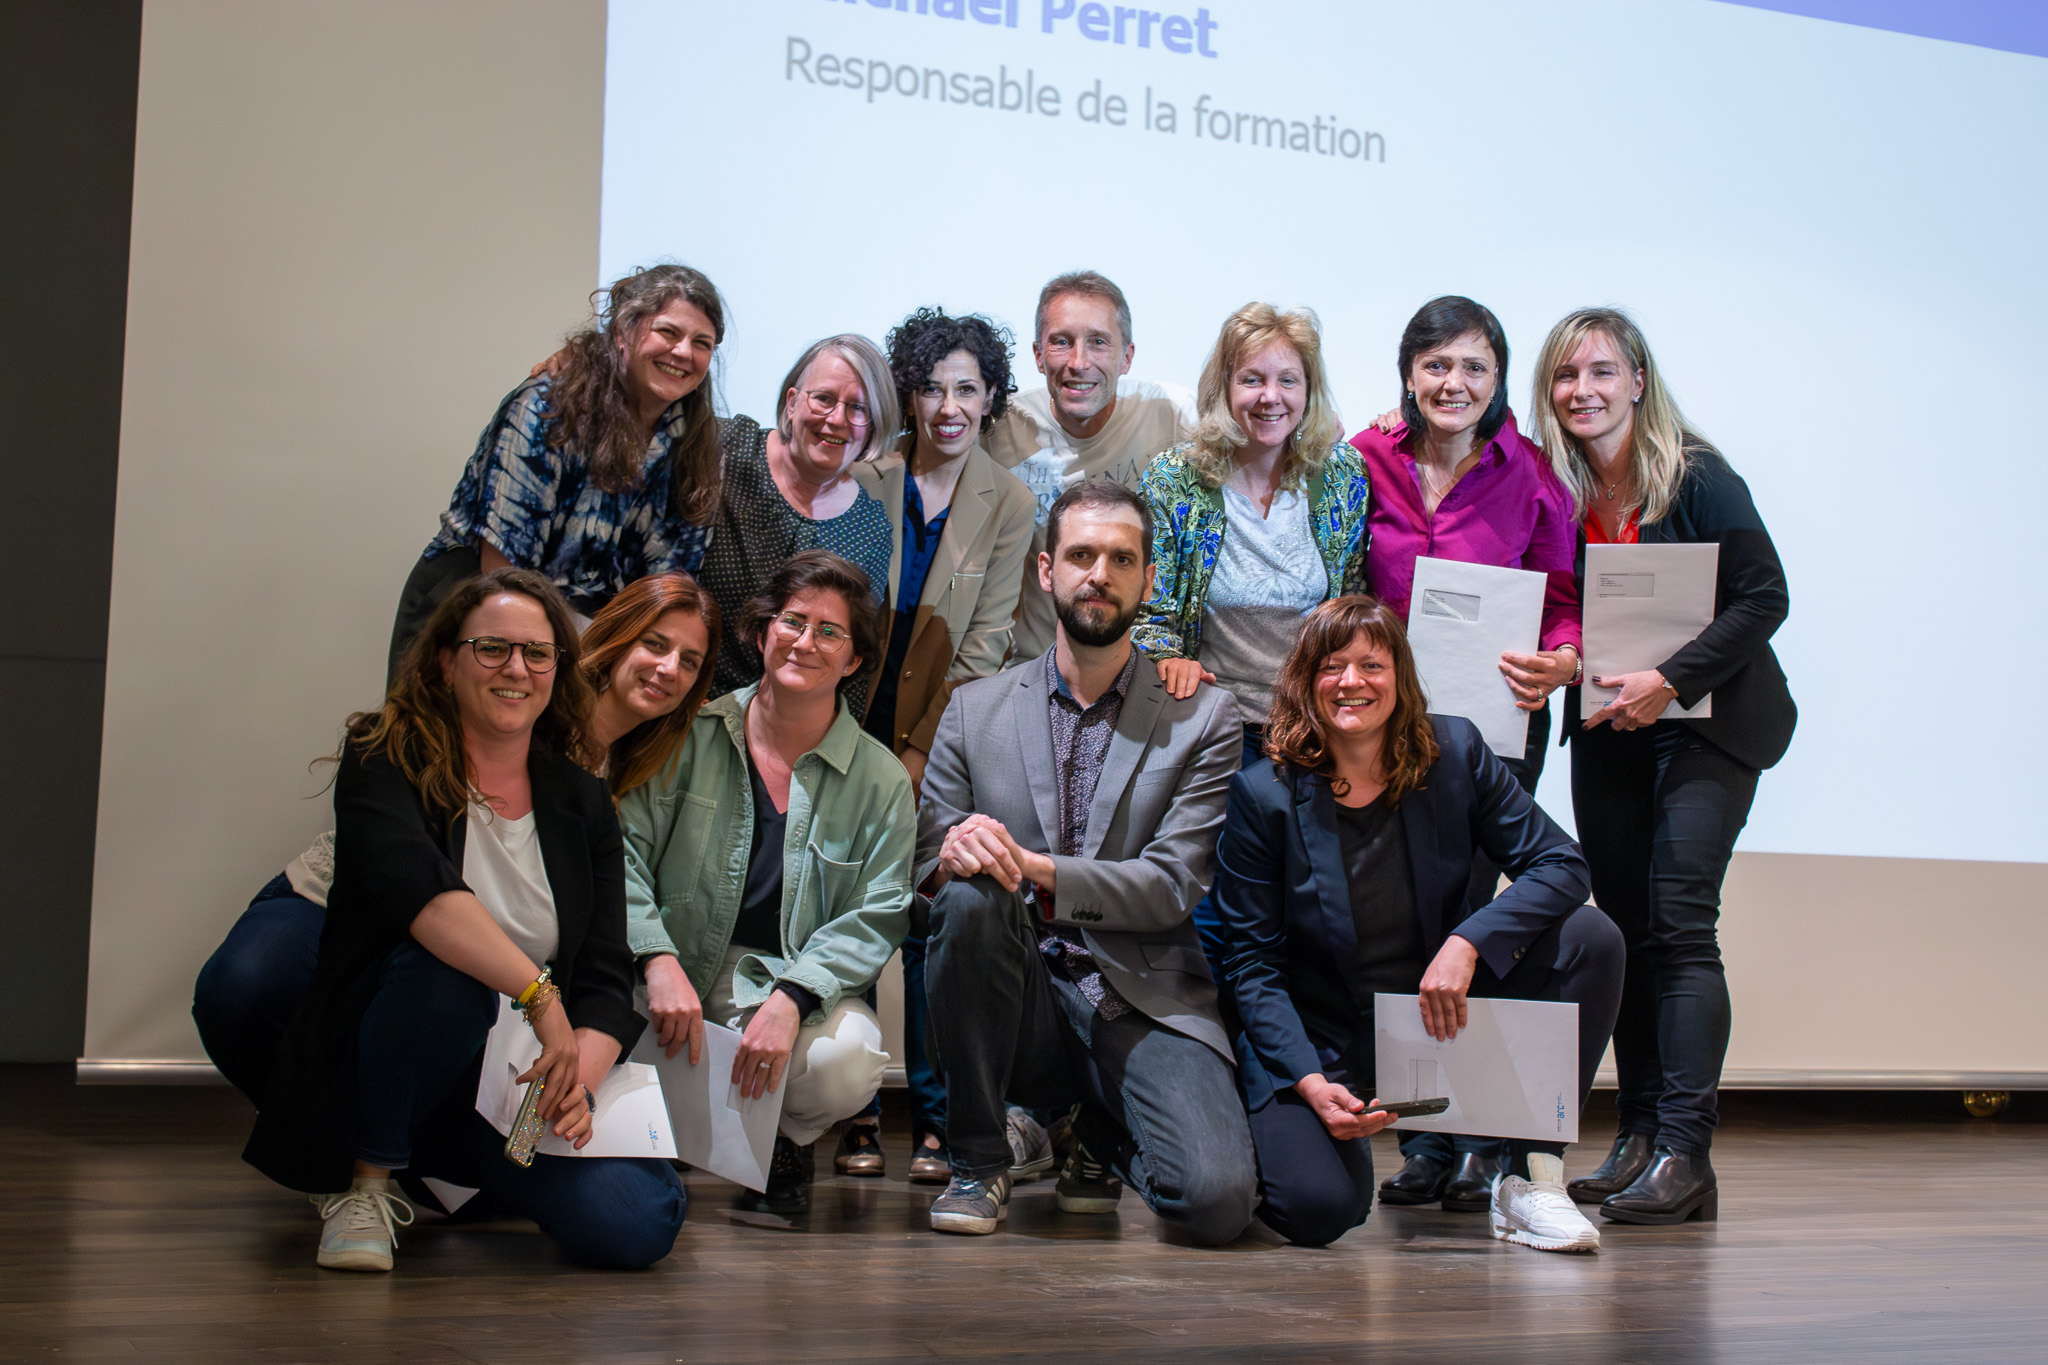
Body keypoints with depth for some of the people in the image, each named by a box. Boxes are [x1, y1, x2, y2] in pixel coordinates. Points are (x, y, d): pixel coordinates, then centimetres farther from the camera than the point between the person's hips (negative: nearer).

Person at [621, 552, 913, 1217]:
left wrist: (790, 998, -21)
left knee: (847, 1063, -33)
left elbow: (876, 918, -4)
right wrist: (659, 959, -20)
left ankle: (786, 1142, 8)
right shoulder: (693, 735, 3)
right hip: (673, 970, 0)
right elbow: (625, 850, -3)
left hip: (798, 982, 0)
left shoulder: (881, 780, 1)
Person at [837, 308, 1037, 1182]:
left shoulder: (1008, 504, 2)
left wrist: (921, 754, -8)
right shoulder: (867, 485, 3)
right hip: (856, 732, 1)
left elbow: (983, 647, -2)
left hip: (943, 745, -1)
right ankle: (859, 1110, 9)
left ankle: (935, 1117, 6)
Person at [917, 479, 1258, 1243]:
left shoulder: (1204, 719, 3)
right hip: (1021, 998, 1)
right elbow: (922, 868, 7)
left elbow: (1172, 887, -6)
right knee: (970, 896, -31)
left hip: (1143, 1007, -1)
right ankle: (978, 1163, -11)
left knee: (1218, 1199, -25)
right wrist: (953, 855, -19)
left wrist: (1035, 870, -20)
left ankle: (1105, 1138, 14)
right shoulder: (975, 710, 9)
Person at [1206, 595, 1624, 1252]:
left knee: (1590, 938, -18)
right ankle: (1279, 1134, 12)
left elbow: (1561, 865, -9)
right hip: (1316, 1036, -3)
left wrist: (1468, 943, -26)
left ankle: (1532, 1179, -12)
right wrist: (1309, 1083, -22)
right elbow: (1250, 962, -9)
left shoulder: (1454, 752, -4)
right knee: (1317, 1209, -27)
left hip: (1441, 1017, 3)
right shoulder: (1264, 794, -11)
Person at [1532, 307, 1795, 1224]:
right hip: (1605, 726, 5)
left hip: (1709, 717, -5)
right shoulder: (1553, 490, 2)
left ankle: (1684, 1154, -15)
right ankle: (1637, 1138, 10)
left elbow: (1764, 597, -15)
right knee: (1623, 929, 4)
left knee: (1678, 920, -14)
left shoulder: (1698, 478, -11)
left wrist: (1671, 680, -24)